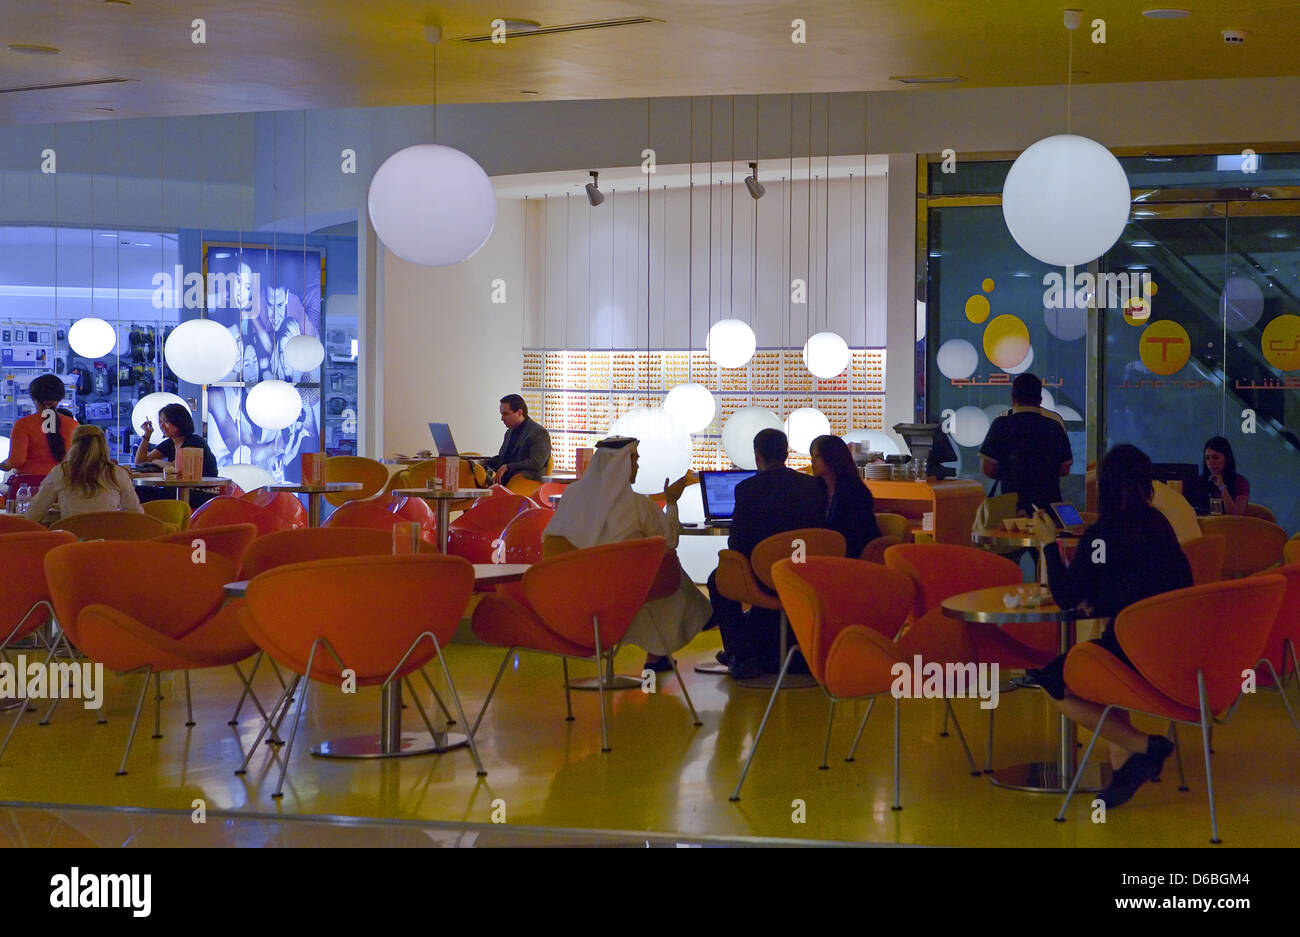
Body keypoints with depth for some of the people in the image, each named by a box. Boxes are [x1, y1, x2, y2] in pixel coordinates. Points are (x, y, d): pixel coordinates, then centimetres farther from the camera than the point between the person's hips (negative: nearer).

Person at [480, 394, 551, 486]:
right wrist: (485, 463, 8)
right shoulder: (510, 432, 22)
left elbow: (536, 464, -17)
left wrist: (507, 467, -17)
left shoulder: (539, 433, -6)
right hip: (504, 482, 8)